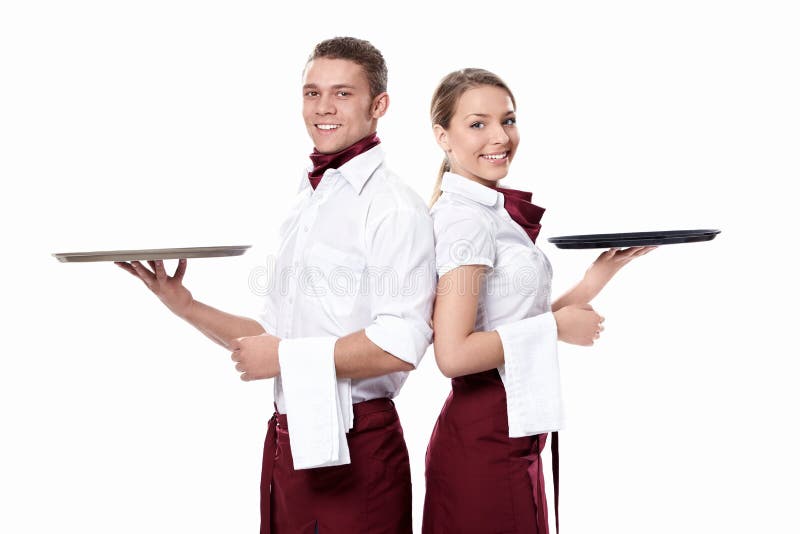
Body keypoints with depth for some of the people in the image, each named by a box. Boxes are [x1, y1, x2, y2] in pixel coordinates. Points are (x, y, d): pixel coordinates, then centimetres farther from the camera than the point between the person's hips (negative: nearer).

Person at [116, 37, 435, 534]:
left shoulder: (392, 206, -12)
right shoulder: (304, 207, 13)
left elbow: (399, 346, -22)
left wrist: (284, 357, -14)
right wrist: (187, 307, 5)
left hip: (350, 448, -7)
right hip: (288, 438, 7)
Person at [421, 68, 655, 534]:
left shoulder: (490, 212, 11)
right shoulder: (467, 217, -16)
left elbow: (515, 323, 9)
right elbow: (453, 354, -24)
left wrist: (603, 270, 6)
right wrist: (557, 327, -15)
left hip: (505, 434, 9)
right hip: (487, 441, -9)